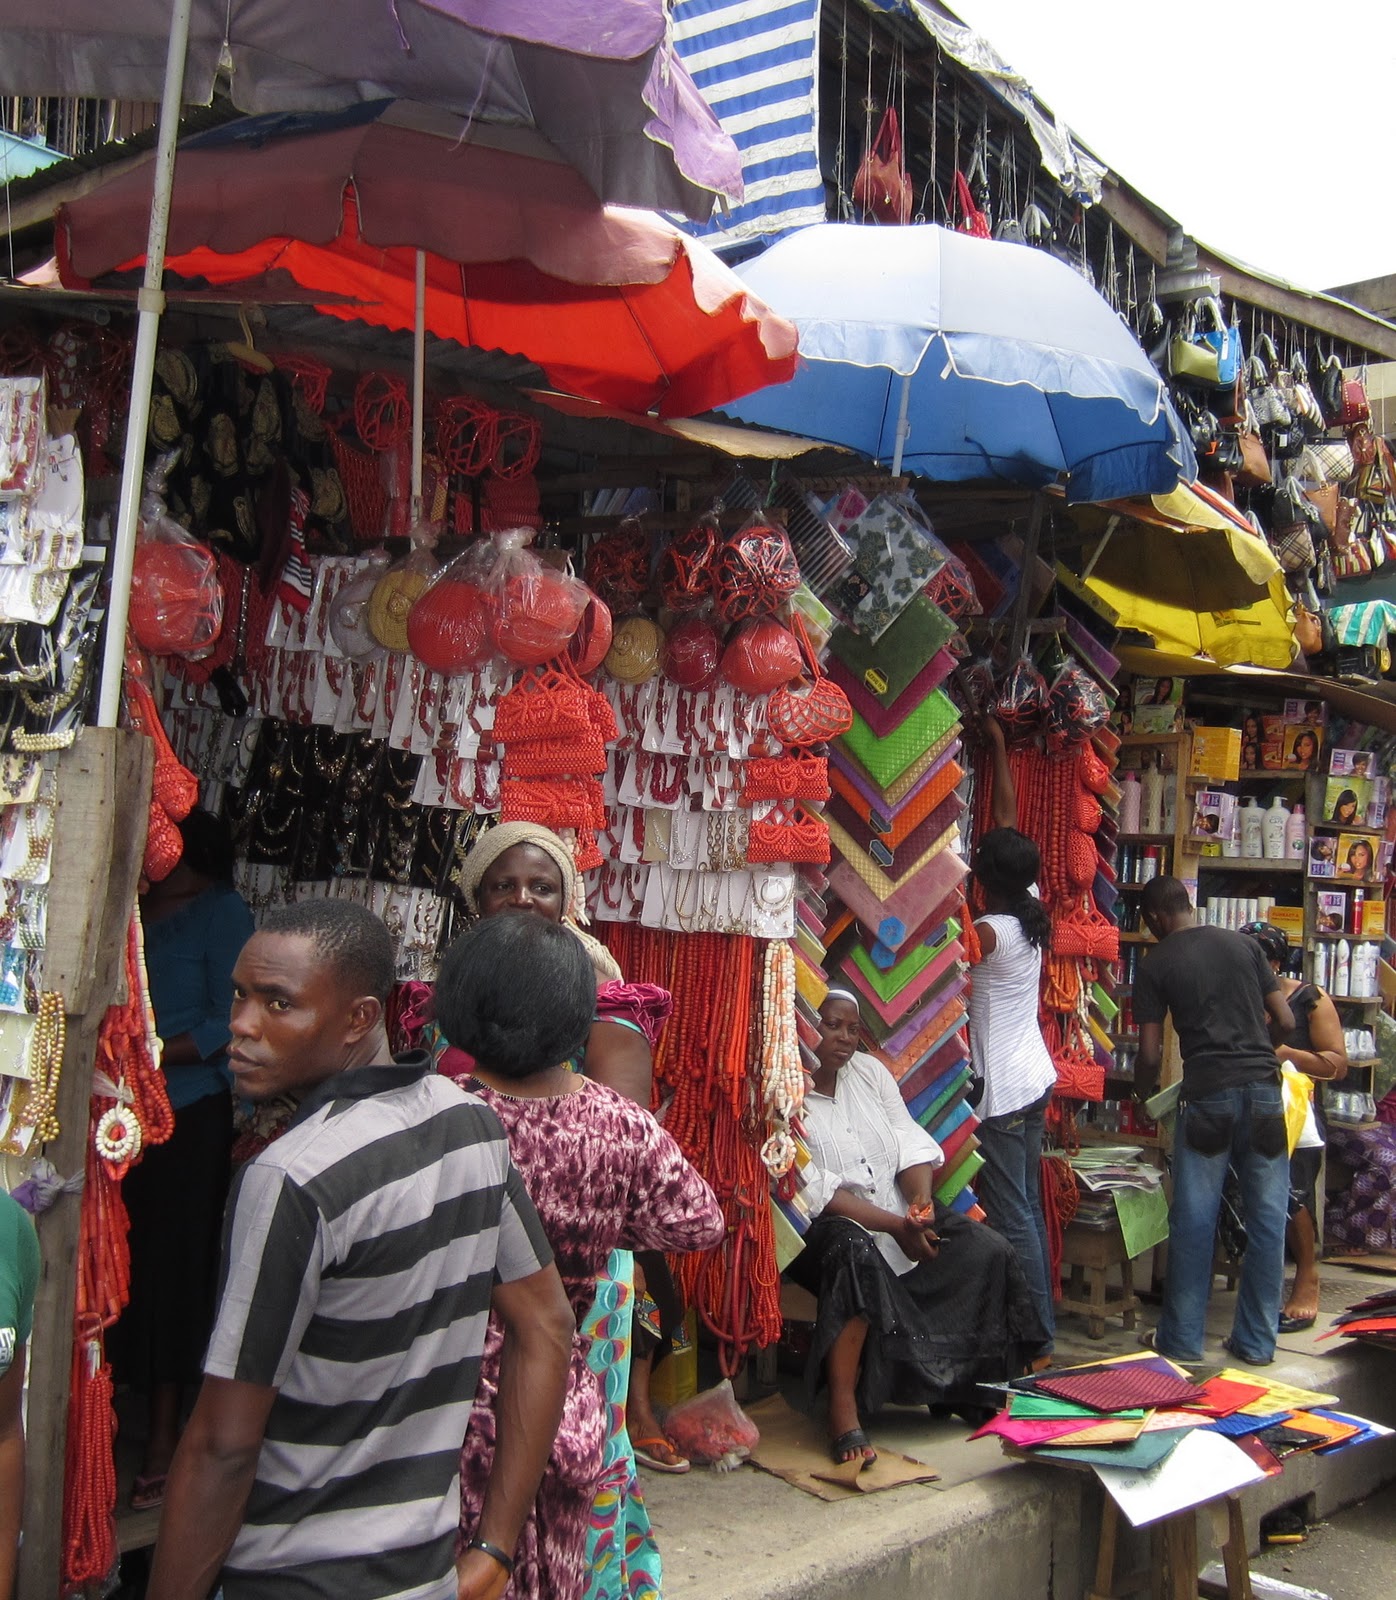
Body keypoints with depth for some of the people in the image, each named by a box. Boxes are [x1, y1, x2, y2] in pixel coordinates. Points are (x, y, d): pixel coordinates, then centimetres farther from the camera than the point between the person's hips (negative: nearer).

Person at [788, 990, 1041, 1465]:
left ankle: (971, 1389, 5)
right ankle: (843, 1409, -34)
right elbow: (813, 1190, -18)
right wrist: (894, 1226, -22)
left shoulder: (869, 1071, 12)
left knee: (990, 1250, -10)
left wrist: (921, 1199, -14)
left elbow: (911, 1142, 7)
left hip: (903, 1216, 7)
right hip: (826, 1227, -7)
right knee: (856, 1252, -39)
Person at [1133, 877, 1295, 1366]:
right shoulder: (1244, 944, 10)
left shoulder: (1155, 964, 2)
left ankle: (1182, 1339, 13)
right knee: (1267, 1220, 9)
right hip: (1264, 1089, 3)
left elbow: (1150, 1054, -1)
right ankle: (1257, 1341, 16)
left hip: (1208, 1093, -3)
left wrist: (1143, 1095, 18)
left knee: (1193, 1221, 5)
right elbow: (1285, 1021, 9)